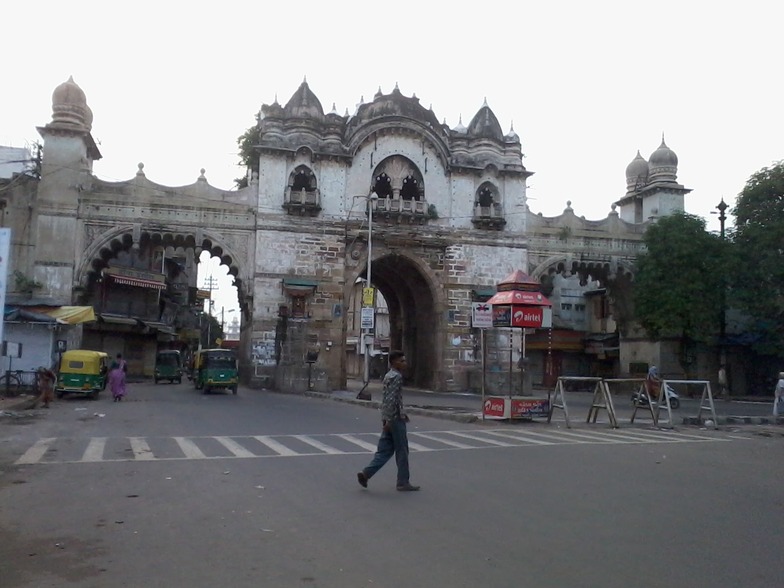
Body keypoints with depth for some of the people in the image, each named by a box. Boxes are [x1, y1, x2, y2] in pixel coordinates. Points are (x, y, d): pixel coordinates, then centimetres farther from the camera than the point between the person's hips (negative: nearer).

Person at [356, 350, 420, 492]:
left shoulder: (389, 375, 16)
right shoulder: (396, 377, -15)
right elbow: (391, 399, -23)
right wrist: (389, 420, -24)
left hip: (389, 419, 9)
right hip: (395, 419, -9)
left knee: (385, 450, 10)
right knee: (402, 451, 2)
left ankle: (366, 473, 1)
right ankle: (403, 483, 10)